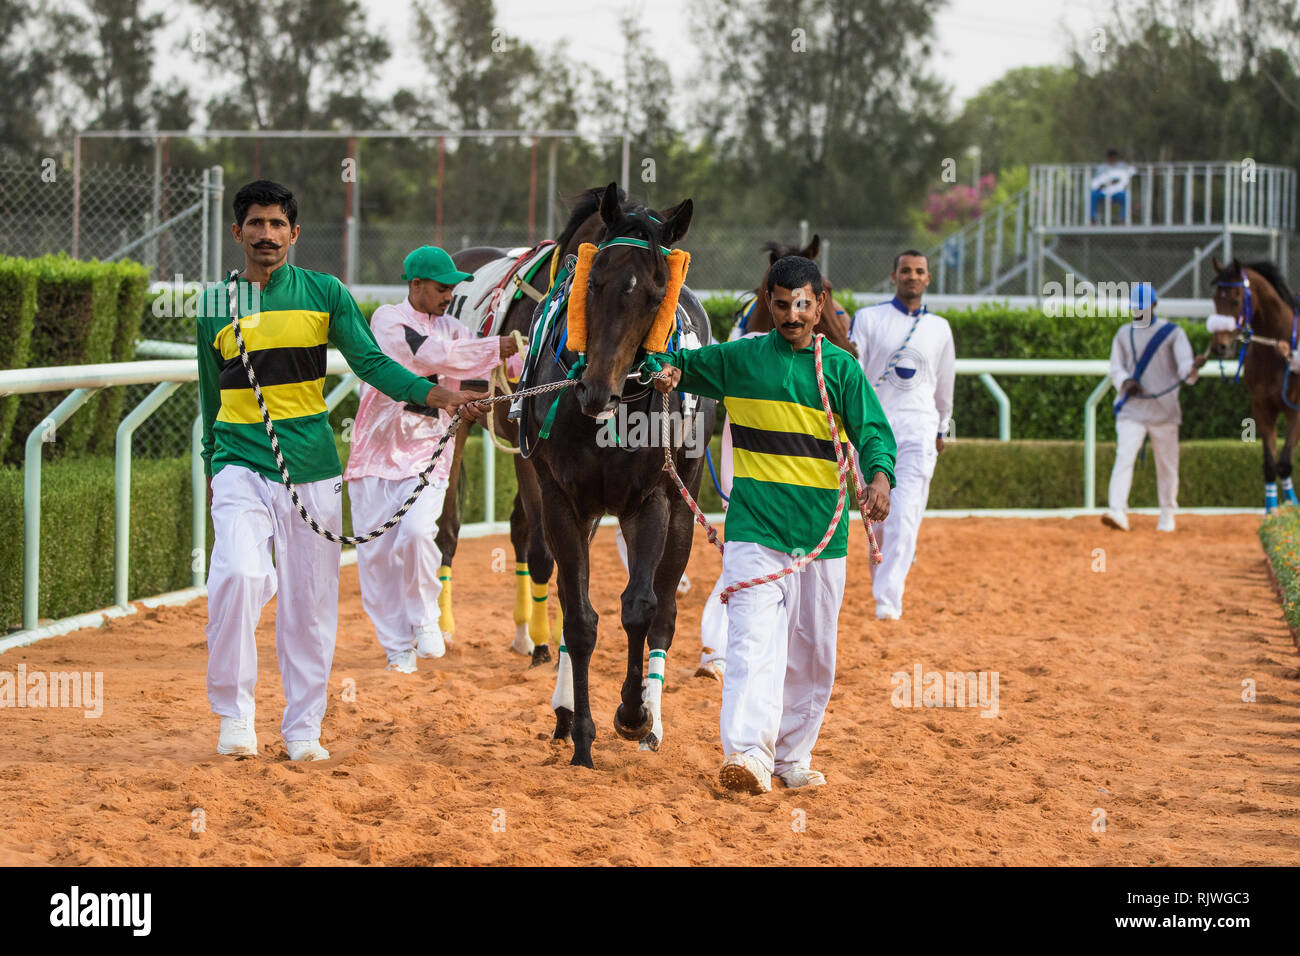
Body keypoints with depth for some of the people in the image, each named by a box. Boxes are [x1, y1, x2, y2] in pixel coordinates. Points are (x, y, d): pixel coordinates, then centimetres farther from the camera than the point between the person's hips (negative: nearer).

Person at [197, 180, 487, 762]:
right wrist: (212, 467, 18)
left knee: (309, 603, 3)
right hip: (241, 464, -1)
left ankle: (303, 728, 16)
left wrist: (433, 393, -16)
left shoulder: (324, 293, 5)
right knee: (238, 574, -23)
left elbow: (371, 362, -1)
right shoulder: (216, 304, 7)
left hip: (312, 470, 1)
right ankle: (234, 712, -10)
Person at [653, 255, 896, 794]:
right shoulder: (738, 359, 6)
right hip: (755, 529, -2)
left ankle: (793, 757, 24)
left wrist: (879, 476, -23)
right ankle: (748, 754, -30)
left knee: (812, 653, 10)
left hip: (821, 533, 2)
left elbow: (873, 431, -3)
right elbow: (689, 363, 20)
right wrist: (673, 370, -5)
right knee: (754, 640, -17)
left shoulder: (839, 368, 5)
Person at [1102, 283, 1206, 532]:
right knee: (1123, 458, -16)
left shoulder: (1172, 332, 0)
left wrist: (1193, 367, -32)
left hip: (1164, 409, -1)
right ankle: (1118, 512, -27)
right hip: (1132, 408, 1)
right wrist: (1125, 382, -12)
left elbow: (1185, 369, -8)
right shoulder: (1124, 333, 11)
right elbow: (1115, 368, 10)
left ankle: (1167, 515, 22)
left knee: (1167, 465, 7)